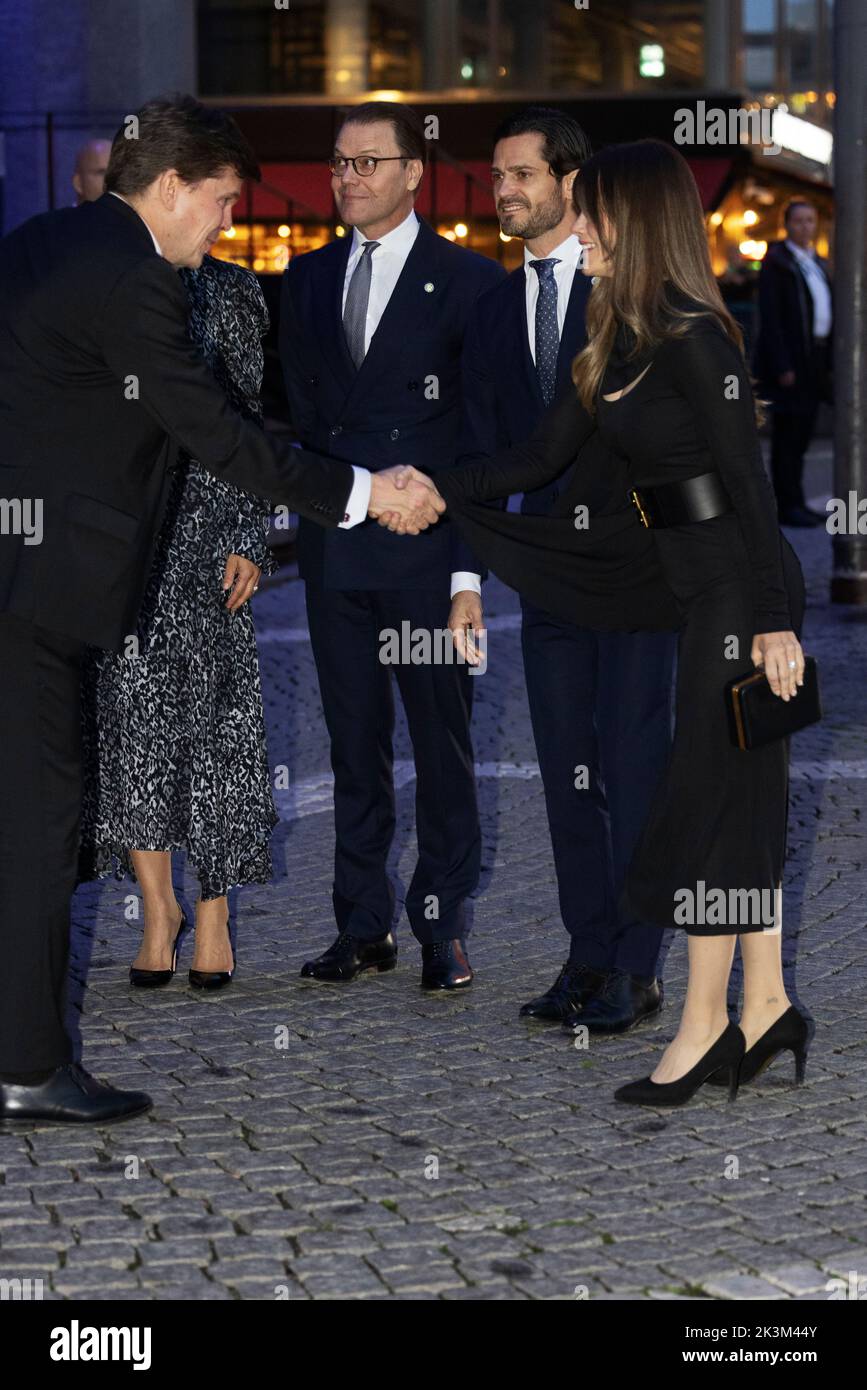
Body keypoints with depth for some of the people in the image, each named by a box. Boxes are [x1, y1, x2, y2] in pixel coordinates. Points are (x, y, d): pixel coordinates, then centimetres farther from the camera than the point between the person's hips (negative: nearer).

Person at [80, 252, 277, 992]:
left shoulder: (225, 291, 3)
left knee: (210, 710, -1)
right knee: (127, 710, 1)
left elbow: (251, 420, 3)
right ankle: (159, 907, 13)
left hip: (202, 521, -2)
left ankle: (214, 914, 9)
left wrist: (249, 541, -5)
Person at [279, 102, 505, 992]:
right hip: (335, 550, 5)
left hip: (428, 550, -4)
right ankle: (364, 925, 16)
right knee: (353, 743, 9)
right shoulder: (308, 278, 13)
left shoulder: (468, 280, -2)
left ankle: (443, 926, 10)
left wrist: (470, 569, -10)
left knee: (442, 742, 1)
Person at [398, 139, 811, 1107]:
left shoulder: (694, 338, -16)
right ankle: (765, 1008, 19)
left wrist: (774, 620, -19)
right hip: (694, 591, 9)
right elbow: (545, 455, 13)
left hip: (739, 590, -9)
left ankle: (703, 1025, 5)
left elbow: (747, 481, -18)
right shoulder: (618, 340, 11)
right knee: (739, 803, 12)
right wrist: (434, 494, 5)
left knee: (707, 800, -3)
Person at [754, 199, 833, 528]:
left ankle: (793, 503, 17)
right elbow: (770, 317, -13)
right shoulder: (775, 262, -7)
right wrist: (782, 367, -19)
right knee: (787, 435, -4)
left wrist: (828, 364, 11)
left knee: (801, 435, 11)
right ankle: (788, 505, -1)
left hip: (815, 361, 8)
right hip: (789, 360, -7)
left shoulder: (818, 264, 16)